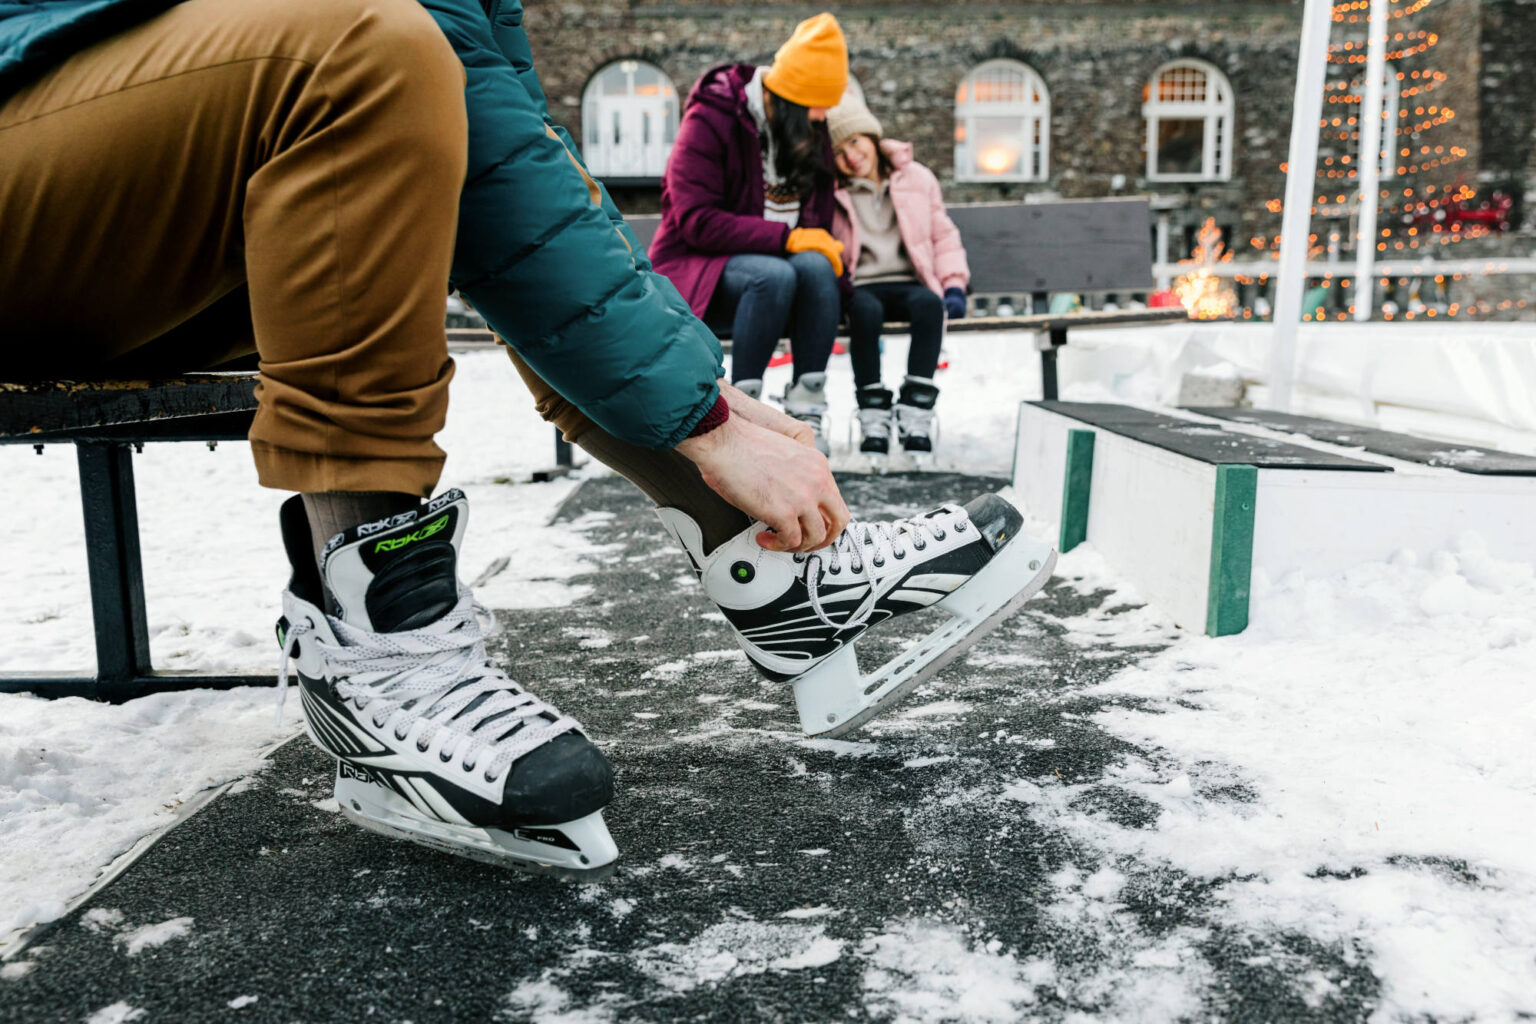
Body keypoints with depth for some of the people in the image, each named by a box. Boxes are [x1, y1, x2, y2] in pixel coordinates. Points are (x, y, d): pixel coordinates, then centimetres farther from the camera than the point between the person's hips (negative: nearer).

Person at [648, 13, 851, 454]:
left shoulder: (810, 133, 8)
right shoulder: (709, 119, -11)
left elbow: (818, 219, 16)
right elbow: (697, 221, -19)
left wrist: (827, 250, -4)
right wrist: (786, 238, -24)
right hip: (699, 267, -5)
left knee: (815, 267, -30)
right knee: (775, 275, -37)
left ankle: (806, 411, -27)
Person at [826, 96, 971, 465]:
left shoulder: (918, 178, 18)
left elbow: (944, 237, 19)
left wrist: (954, 285, 4)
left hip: (911, 284, 1)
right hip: (860, 287, -1)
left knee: (929, 303, -35)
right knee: (865, 309, -38)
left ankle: (915, 418, -38)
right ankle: (874, 419, -34)